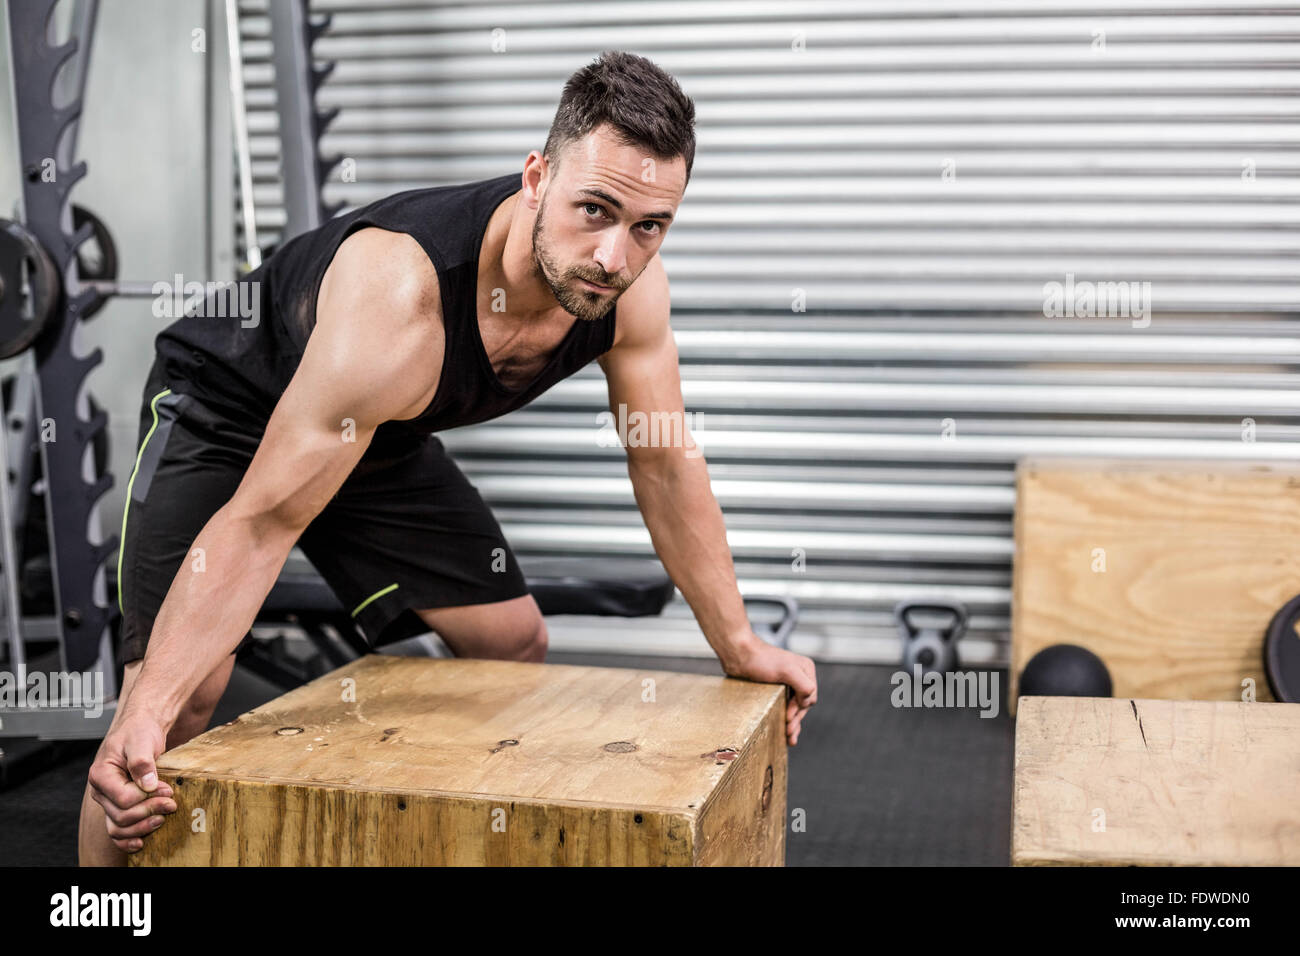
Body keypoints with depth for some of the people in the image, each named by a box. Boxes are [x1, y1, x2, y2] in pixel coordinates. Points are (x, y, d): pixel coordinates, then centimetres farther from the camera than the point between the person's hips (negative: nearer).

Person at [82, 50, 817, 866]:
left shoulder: (634, 289, -23)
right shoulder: (397, 299, -42)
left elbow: (667, 465, -8)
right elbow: (260, 526, -38)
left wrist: (739, 645, -4)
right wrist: (147, 716, -45)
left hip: (383, 437, 7)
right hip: (226, 410, -6)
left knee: (515, 645, 7)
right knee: (183, 695, -20)